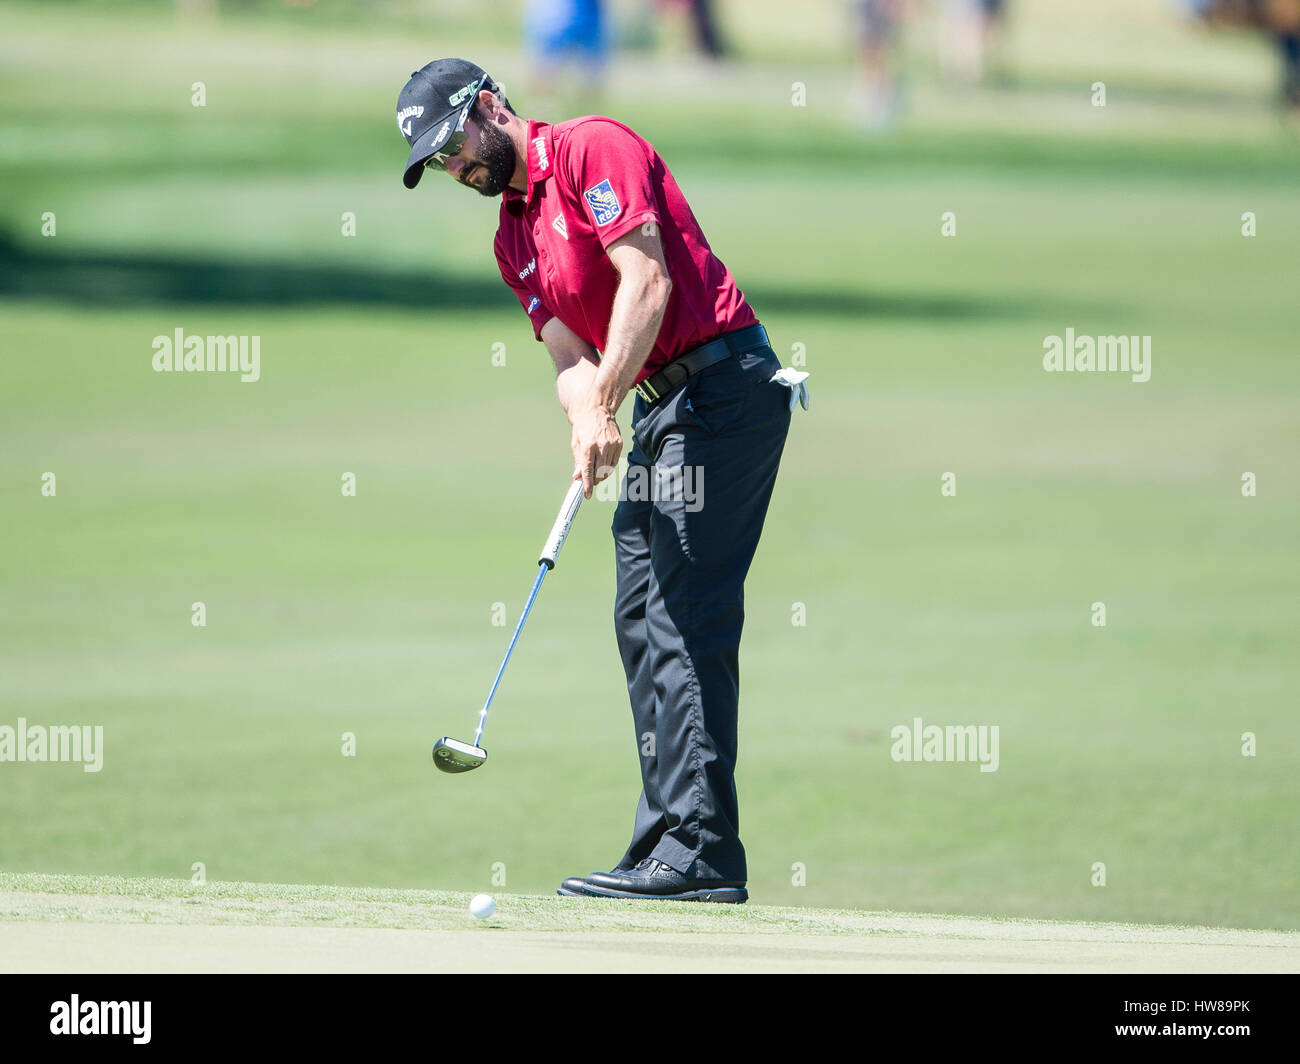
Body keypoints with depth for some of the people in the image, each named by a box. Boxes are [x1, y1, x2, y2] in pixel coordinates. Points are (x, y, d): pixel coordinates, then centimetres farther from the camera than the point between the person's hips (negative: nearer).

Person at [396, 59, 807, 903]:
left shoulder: (593, 149, -8)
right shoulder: (514, 238, 18)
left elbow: (647, 281, -17)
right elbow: (570, 352, 9)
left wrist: (603, 405, -21)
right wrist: (590, 419, -13)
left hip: (723, 383, -10)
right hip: (657, 410, 10)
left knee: (686, 625, -14)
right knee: (643, 626, 8)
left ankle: (698, 854, -17)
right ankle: (671, 843, 10)